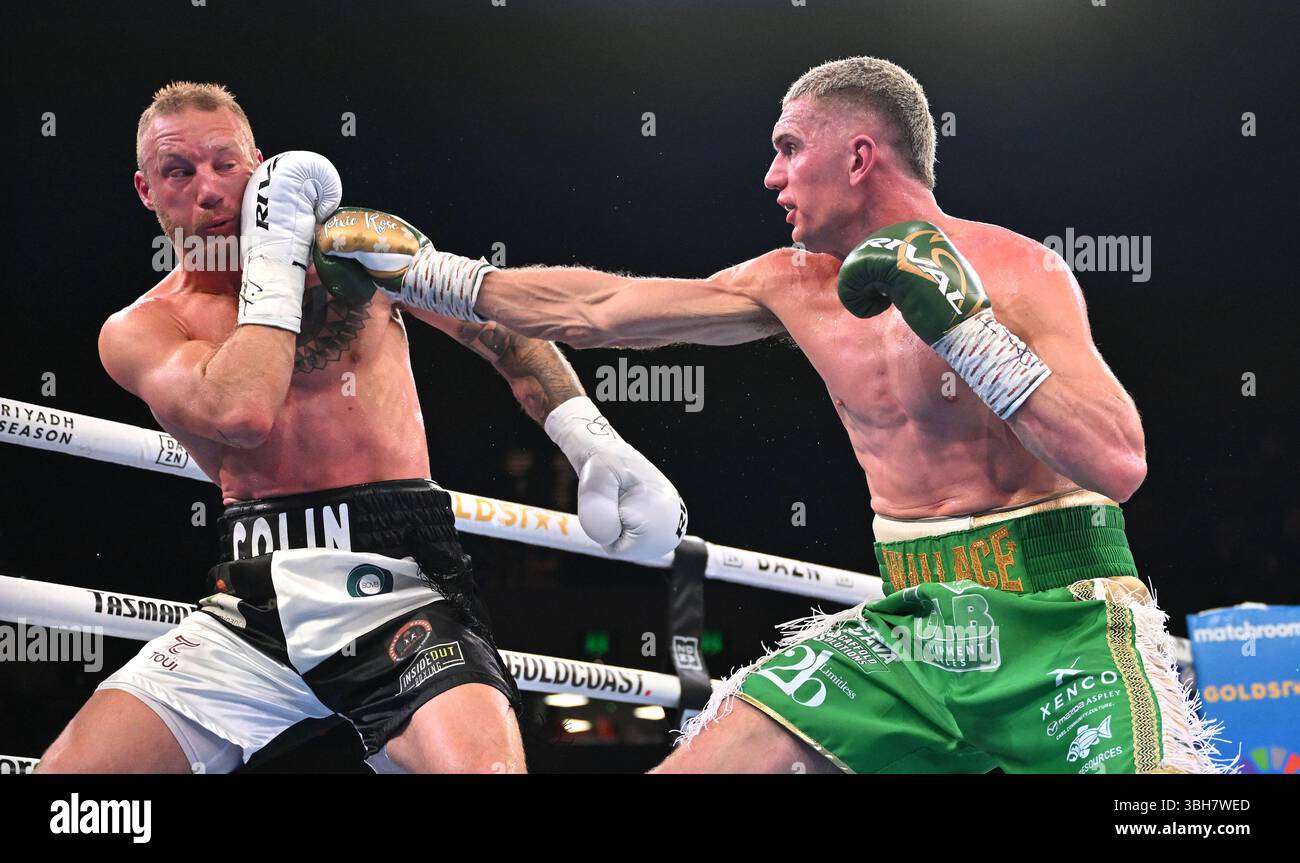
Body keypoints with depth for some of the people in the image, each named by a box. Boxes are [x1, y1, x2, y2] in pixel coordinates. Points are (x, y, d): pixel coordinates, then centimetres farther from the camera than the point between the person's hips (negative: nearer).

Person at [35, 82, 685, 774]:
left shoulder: (354, 244, 8)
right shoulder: (139, 331, 7)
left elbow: (502, 325, 13)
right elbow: (241, 413, -13)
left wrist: (594, 442, -2)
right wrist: (277, 248, -4)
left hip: (396, 584, -2)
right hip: (254, 600, 2)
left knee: (483, 766, -32)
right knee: (67, 768, -12)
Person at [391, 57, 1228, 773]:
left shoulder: (1017, 270, -8)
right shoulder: (799, 285, 8)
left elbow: (1119, 464, -18)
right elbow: (592, 310, 15)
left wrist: (961, 325, -23)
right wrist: (423, 271, 16)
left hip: (1062, 622, -5)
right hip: (911, 624, 5)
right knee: (695, 763, -6)